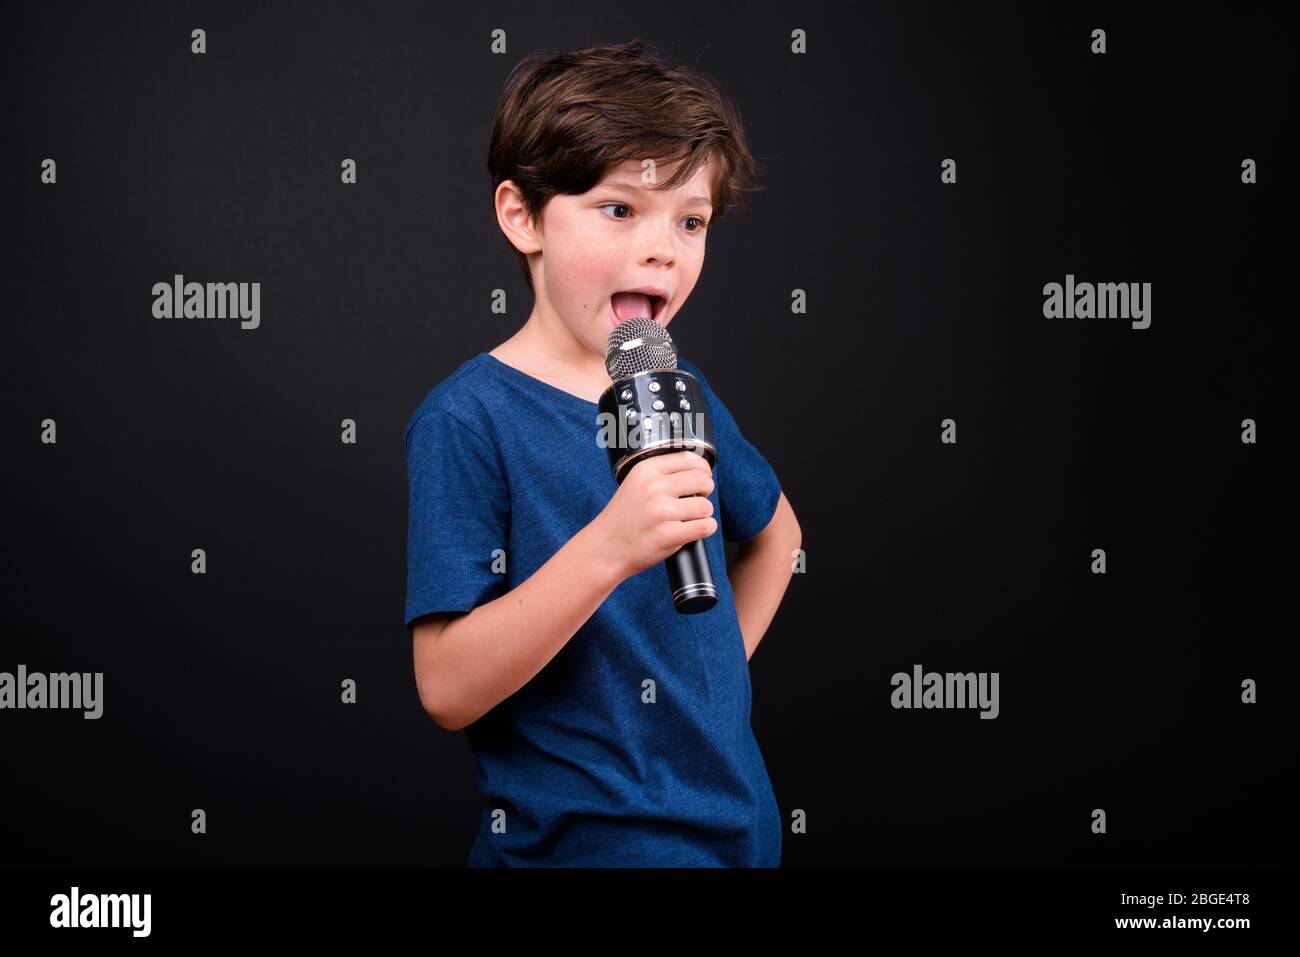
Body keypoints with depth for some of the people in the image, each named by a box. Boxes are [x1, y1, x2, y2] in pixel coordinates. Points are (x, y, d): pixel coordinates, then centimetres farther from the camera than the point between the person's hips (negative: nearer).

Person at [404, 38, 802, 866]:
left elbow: (776, 531, 23)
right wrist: (608, 546, -31)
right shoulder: (467, 420, -15)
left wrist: (719, 670, 9)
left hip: (735, 821, 6)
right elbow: (449, 690, -22)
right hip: (571, 839, -6)